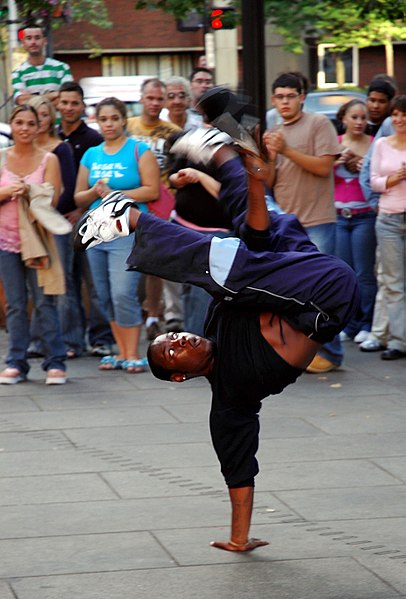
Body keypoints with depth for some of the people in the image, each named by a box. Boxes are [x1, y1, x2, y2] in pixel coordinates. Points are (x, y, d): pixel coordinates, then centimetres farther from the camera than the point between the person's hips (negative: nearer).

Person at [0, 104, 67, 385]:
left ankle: (55, 363, 1)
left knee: (45, 302, -4)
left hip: (37, 238, -2)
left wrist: (29, 192, -22)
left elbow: (52, 199, -6)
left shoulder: (48, 159, 0)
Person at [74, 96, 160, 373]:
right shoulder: (91, 155, 15)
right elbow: (78, 197, 14)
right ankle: (121, 352, 15)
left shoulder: (139, 151, 0)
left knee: (123, 293, -14)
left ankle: (133, 355, -7)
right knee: (107, 297, 7)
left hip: (129, 232, -6)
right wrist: (95, 192, -7)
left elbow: (152, 190, -9)